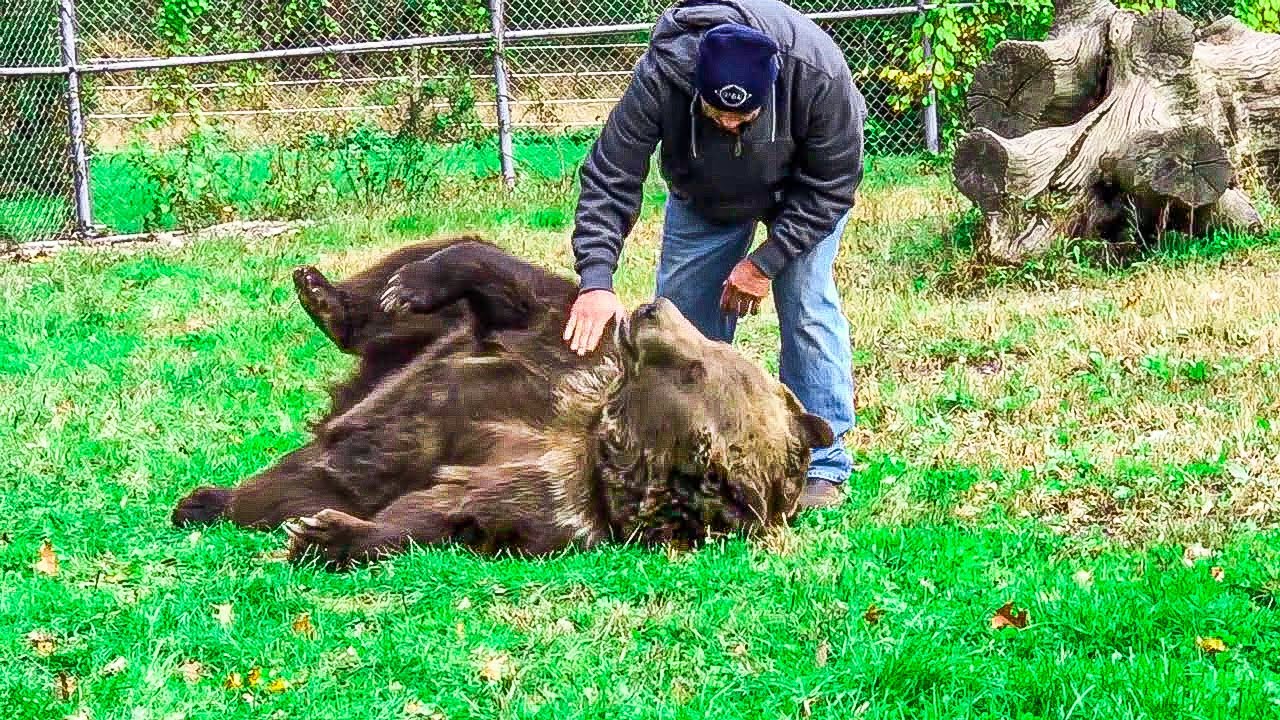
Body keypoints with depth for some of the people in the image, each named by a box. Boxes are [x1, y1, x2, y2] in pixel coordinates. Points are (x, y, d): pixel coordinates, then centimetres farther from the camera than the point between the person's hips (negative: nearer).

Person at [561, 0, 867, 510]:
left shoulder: (818, 75, -40)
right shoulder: (660, 77, -38)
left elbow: (831, 186, -26)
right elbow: (608, 178, -32)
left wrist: (765, 263, -27)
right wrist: (596, 282, -42)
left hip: (800, 190, -2)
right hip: (703, 195, 2)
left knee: (806, 305, -16)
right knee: (683, 312, 0)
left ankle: (822, 467, -10)